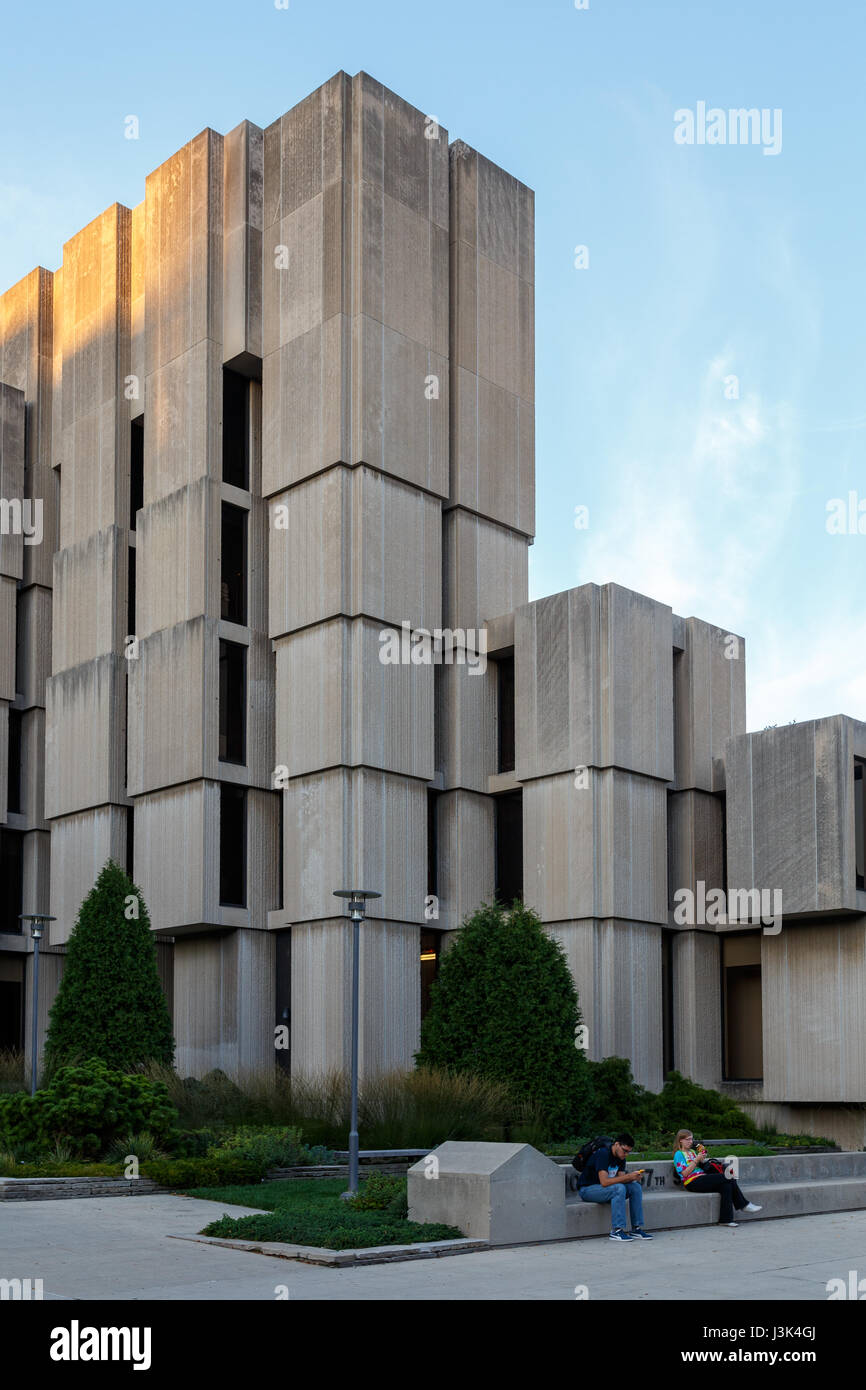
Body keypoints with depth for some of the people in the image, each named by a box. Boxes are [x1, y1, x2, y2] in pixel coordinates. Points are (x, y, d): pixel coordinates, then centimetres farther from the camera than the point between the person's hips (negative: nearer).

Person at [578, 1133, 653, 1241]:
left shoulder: (620, 1157, 3)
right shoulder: (603, 1154, -24)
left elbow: (620, 1179, -2)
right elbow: (604, 1182, -32)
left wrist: (634, 1177, -22)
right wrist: (628, 1176, -32)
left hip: (604, 1188, 8)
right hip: (587, 1189, -8)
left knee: (635, 1187, -10)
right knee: (619, 1188, -33)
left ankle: (637, 1228, -10)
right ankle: (616, 1230, -29)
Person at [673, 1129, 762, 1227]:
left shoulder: (692, 1151, 25)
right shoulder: (679, 1154, 1)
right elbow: (685, 1173, -11)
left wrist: (702, 1159, 4)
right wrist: (696, 1160, -12)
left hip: (702, 1178, 8)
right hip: (692, 1183, -8)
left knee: (726, 1186, -20)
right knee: (727, 1178, -19)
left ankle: (726, 1219, -25)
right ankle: (744, 1204, -8)